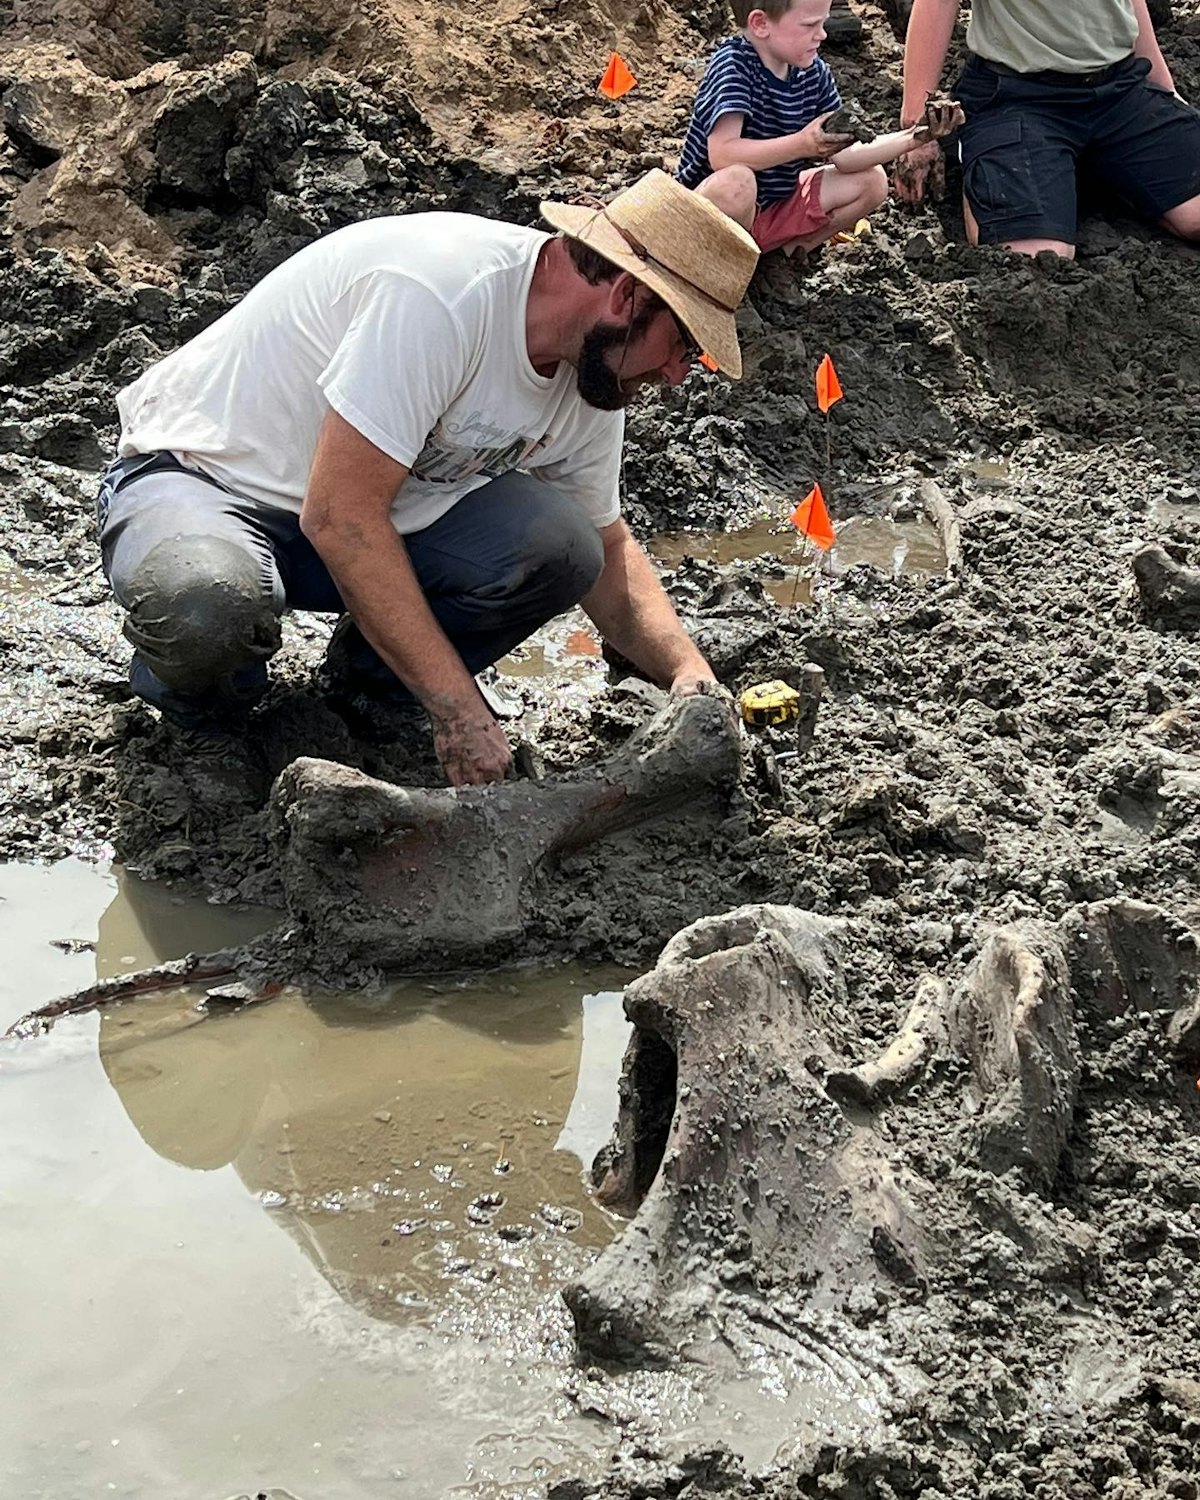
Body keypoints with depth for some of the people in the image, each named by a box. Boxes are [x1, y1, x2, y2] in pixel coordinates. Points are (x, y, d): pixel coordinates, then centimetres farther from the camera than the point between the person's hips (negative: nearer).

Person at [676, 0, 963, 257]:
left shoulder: (814, 73, -1)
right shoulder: (733, 64, -22)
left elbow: (845, 156, 0)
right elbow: (721, 155, -35)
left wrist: (911, 138, -13)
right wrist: (801, 144, -46)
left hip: (776, 207, 7)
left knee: (871, 181, 1)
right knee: (734, 181, -40)